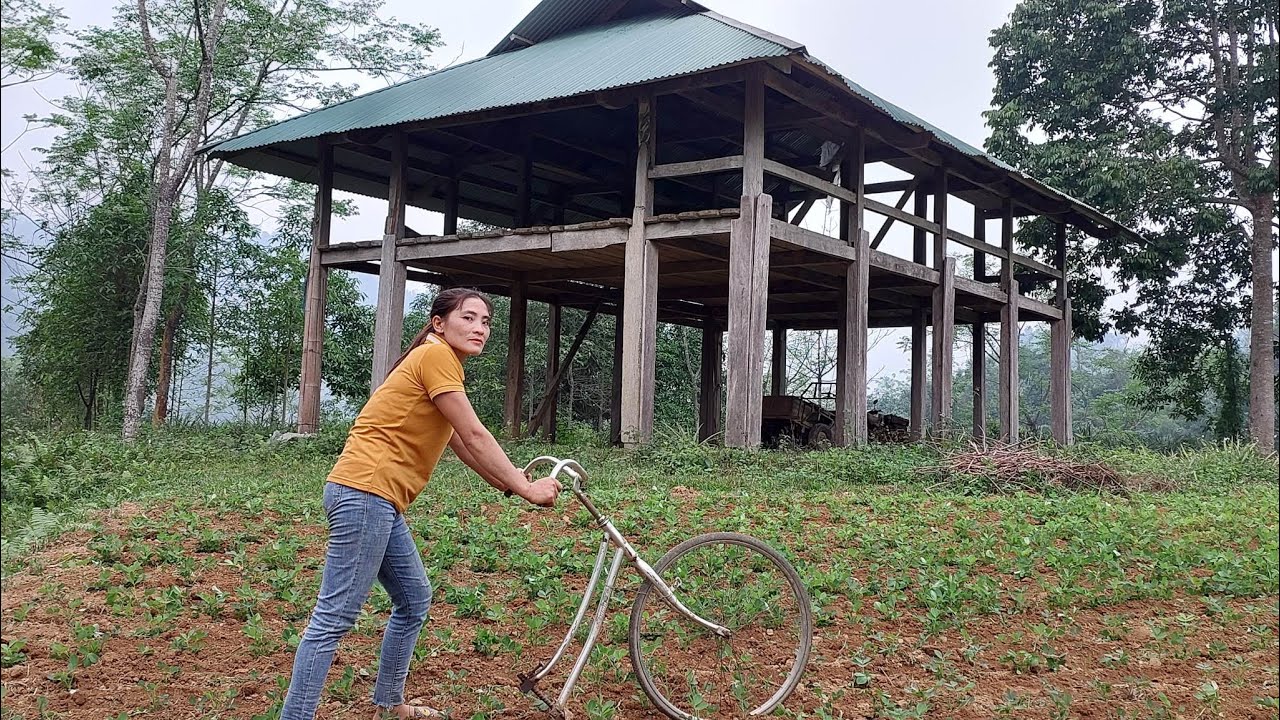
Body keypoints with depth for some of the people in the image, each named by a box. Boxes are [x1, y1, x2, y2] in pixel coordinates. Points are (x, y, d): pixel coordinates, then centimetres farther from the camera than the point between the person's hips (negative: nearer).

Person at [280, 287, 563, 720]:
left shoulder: (441, 362, 22)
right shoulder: (435, 355, -9)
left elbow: (463, 446, 18)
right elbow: (475, 437, -11)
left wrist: (512, 486, 12)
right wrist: (525, 488, -5)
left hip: (379, 502, 11)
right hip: (365, 493, -11)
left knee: (414, 601, 19)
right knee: (334, 618, -10)